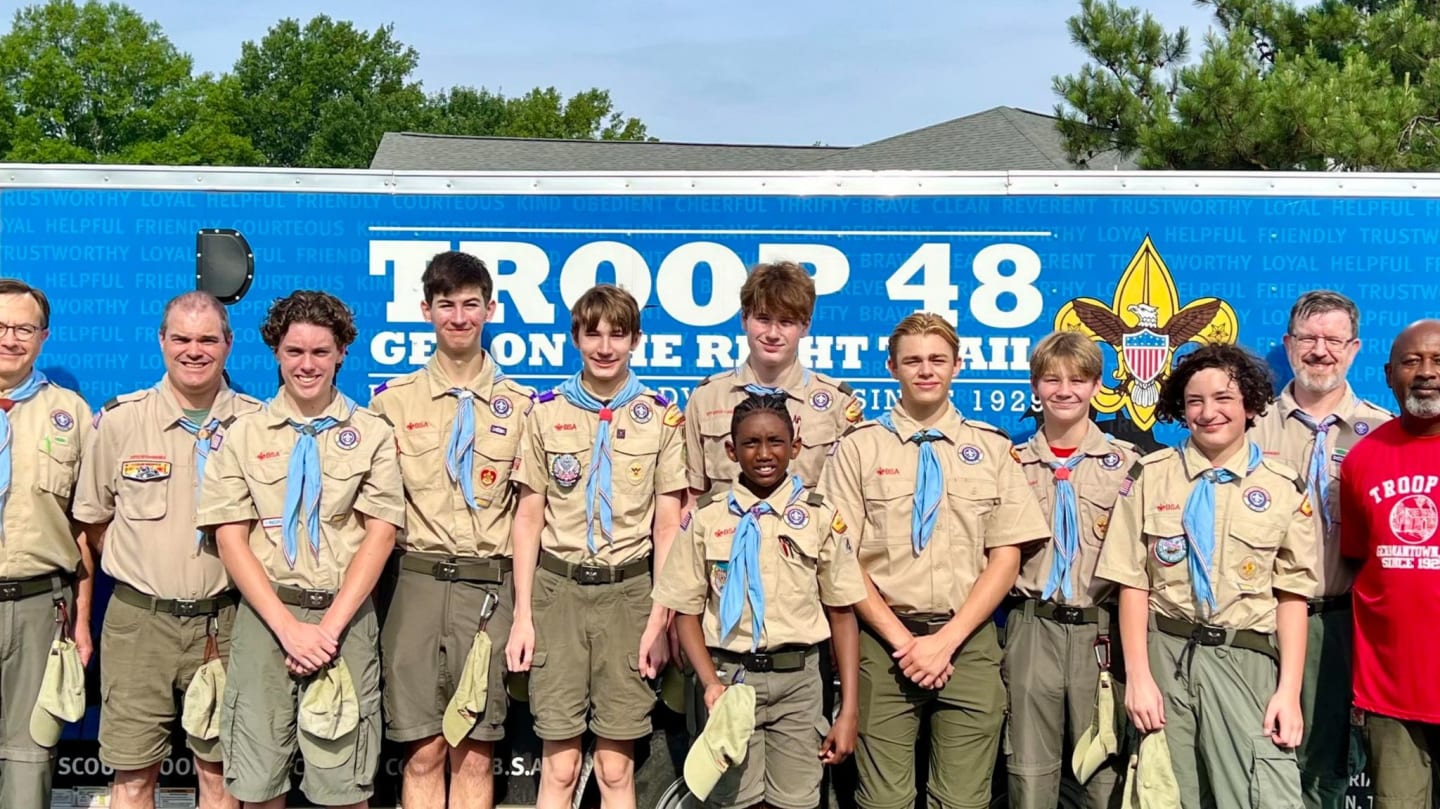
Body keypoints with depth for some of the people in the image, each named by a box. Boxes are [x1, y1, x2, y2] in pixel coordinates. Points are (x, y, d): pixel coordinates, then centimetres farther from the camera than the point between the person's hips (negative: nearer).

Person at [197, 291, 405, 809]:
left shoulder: (372, 434, 5)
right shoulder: (244, 435, 7)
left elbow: (380, 534, -1)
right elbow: (231, 540, 1)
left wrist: (330, 626, -10)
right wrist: (287, 625, -9)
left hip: (344, 616, -1)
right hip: (264, 615, 1)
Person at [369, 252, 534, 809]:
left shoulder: (521, 406, 8)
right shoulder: (393, 402, 8)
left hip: (489, 586, 0)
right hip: (417, 580, 0)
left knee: (475, 755, 4)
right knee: (423, 753, 4)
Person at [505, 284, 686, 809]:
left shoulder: (662, 417, 3)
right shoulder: (546, 412, 4)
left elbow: (668, 527, 3)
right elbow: (528, 519, 6)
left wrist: (661, 619, -3)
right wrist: (522, 615, 0)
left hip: (628, 592, 0)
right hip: (557, 589, 0)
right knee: (559, 766, 2)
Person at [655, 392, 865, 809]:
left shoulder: (820, 518, 2)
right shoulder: (706, 517, 1)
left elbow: (841, 614, 4)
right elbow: (687, 610, 5)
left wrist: (849, 711, 0)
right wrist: (710, 682, -11)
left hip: (798, 678, 0)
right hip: (731, 675, 0)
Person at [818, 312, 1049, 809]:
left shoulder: (992, 448, 8)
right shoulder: (858, 448, 4)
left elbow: (1006, 558, 4)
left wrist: (945, 641, -7)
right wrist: (902, 640, -9)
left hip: (968, 642, 1)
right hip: (883, 641, -1)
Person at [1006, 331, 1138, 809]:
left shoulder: (1126, 463, 3)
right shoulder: (1013, 463, 7)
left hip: (1100, 628, -1)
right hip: (1031, 627, 1)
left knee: (1105, 768, 4)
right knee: (1029, 768, 6)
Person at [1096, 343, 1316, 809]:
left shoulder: (1283, 488, 3)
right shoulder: (1150, 476, 2)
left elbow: (1292, 595, 3)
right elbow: (1133, 583, 1)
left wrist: (1289, 691, -3)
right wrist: (1138, 677, -5)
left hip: (1245, 661, 0)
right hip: (1165, 654, 1)